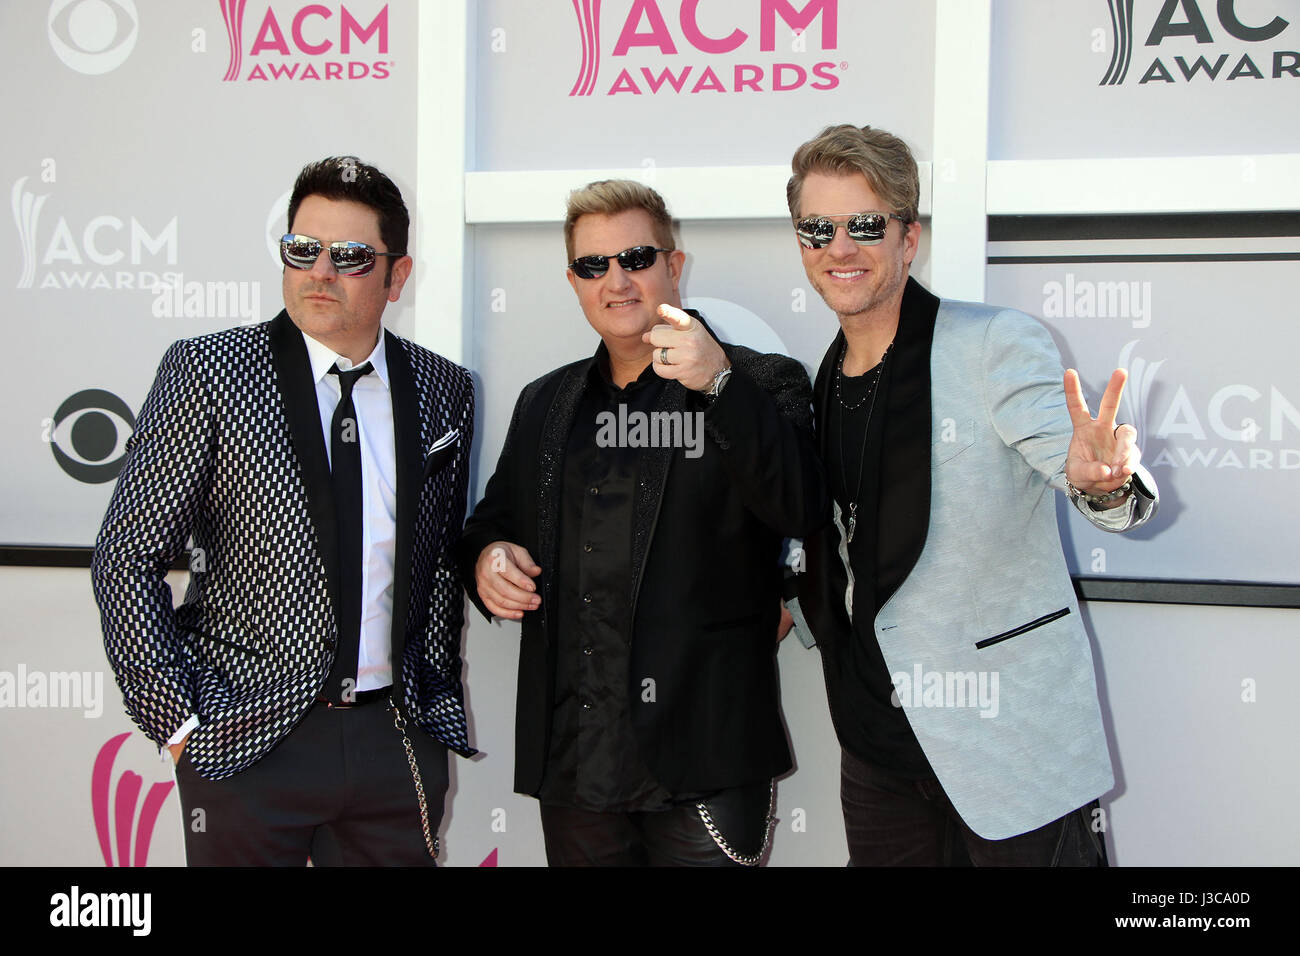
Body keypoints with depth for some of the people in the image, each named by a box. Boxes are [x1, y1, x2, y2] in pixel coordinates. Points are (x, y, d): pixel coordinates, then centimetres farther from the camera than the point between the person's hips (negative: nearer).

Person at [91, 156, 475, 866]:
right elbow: (127, 557, -5)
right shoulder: (207, 370, -5)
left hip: (398, 739, 3)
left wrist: (436, 697, 6)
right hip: (243, 745, -3)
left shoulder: (444, 391, 5)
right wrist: (179, 720, -9)